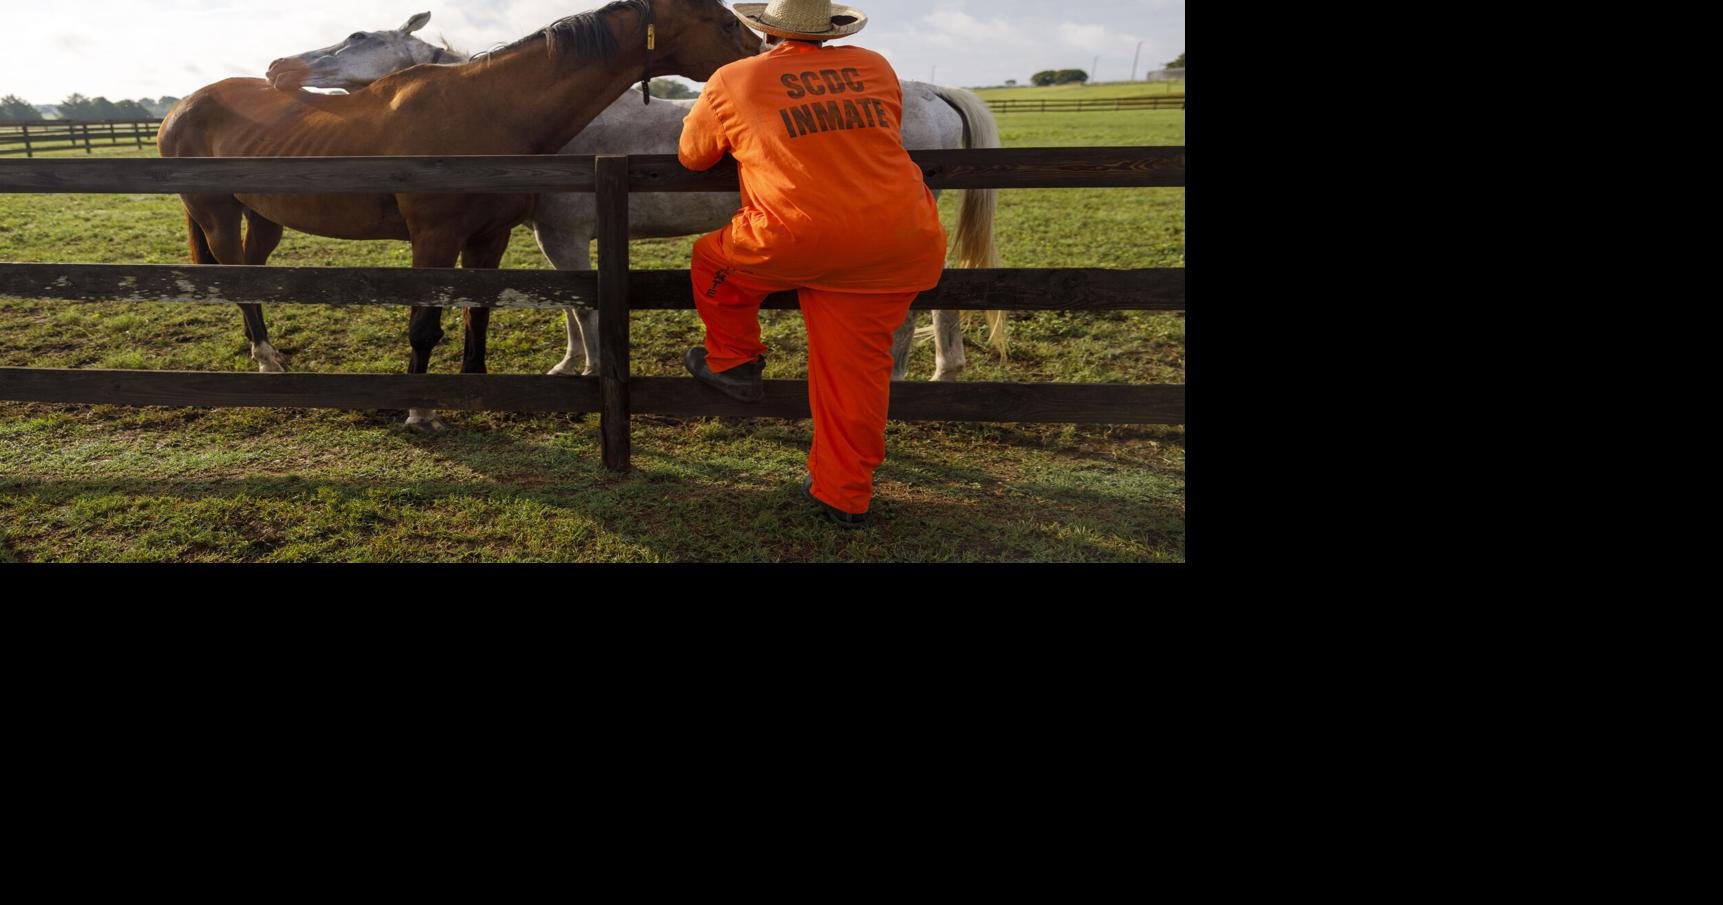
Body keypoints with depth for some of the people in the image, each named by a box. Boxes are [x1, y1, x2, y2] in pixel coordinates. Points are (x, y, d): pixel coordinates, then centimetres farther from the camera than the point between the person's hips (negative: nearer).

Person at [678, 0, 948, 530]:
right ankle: (845, 495, 19)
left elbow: (691, 157, 22)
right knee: (858, 368, 12)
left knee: (713, 257, 24)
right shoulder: (876, 69, 16)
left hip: (797, 244, -3)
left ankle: (733, 362, 38)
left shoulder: (732, 81, 8)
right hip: (899, 251, 4)